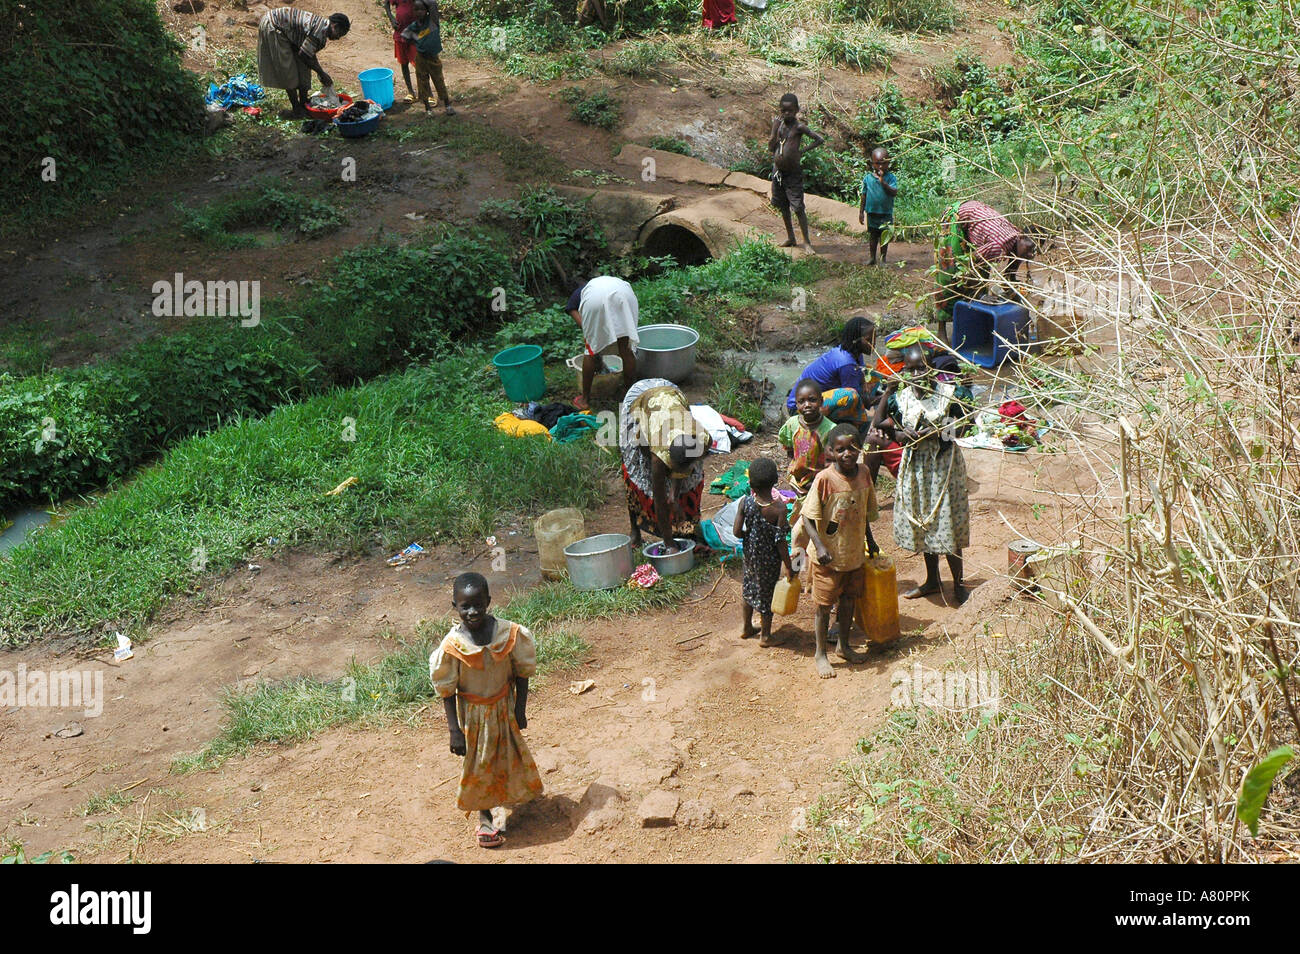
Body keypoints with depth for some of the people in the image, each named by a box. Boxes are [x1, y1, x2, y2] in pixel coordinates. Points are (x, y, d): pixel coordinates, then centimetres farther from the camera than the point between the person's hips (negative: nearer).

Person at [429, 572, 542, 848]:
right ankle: (484, 817, 35)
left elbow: (521, 673, -6)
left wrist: (520, 710, -3)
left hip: (504, 708, 2)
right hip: (472, 713, -2)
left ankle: (508, 799, 48)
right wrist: (455, 731, -13)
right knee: (478, 763, 14)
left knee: (508, 755, 20)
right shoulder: (452, 645, -23)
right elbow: (447, 691, -14)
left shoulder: (508, 633, -20)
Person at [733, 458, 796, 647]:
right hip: (770, 558, -3)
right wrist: (789, 567, -11)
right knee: (767, 593, 16)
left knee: (748, 588, 25)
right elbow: (780, 541, -22)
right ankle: (765, 635, 31)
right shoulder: (779, 508, -26)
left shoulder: (745, 502, -18)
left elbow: (737, 531, -14)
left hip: (750, 553, 3)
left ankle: (747, 628, 42)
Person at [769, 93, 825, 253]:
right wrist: (776, 128, -13)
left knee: (798, 208, -5)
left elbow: (820, 140, -11)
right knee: (783, 206, 16)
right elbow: (771, 146, -4)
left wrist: (803, 151, -12)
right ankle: (791, 238, 31)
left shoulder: (799, 127, -13)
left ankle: (807, 242, 4)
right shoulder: (778, 123, 1)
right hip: (778, 171, 6)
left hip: (793, 173, -6)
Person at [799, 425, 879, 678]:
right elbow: (808, 516, -19)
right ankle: (820, 654, 22)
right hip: (829, 556, -5)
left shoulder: (863, 473, -3)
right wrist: (820, 546, -28)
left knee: (849, 600, 19)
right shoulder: (824, 479, -21)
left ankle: (844, 645, 39)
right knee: (824, 605, 7)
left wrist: (869, 540, 21)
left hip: (855, 553, 5)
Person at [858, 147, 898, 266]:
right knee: (872, 236, 11)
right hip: (872, 213, 2)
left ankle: (883, 258, 17)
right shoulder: (868, 178, 0)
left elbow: (894, 192, -18)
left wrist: (883, 182, -26)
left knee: (884, 237, 5)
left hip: (886, 213, -2)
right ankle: (872, 258, 24)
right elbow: (864, 196, 6)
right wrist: (861, 212, 7)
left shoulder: (891, 177, -5)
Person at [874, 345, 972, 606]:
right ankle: (932, 580, 31)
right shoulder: (901, 396, -1)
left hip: (944, 464, -4)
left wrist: (938, 431, -19)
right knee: (922, 523, 14)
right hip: (915, 464, 4)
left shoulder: (948, 391, -11)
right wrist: (904, 435, -13)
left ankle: (958, 583, 15)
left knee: (947, 523, -1)